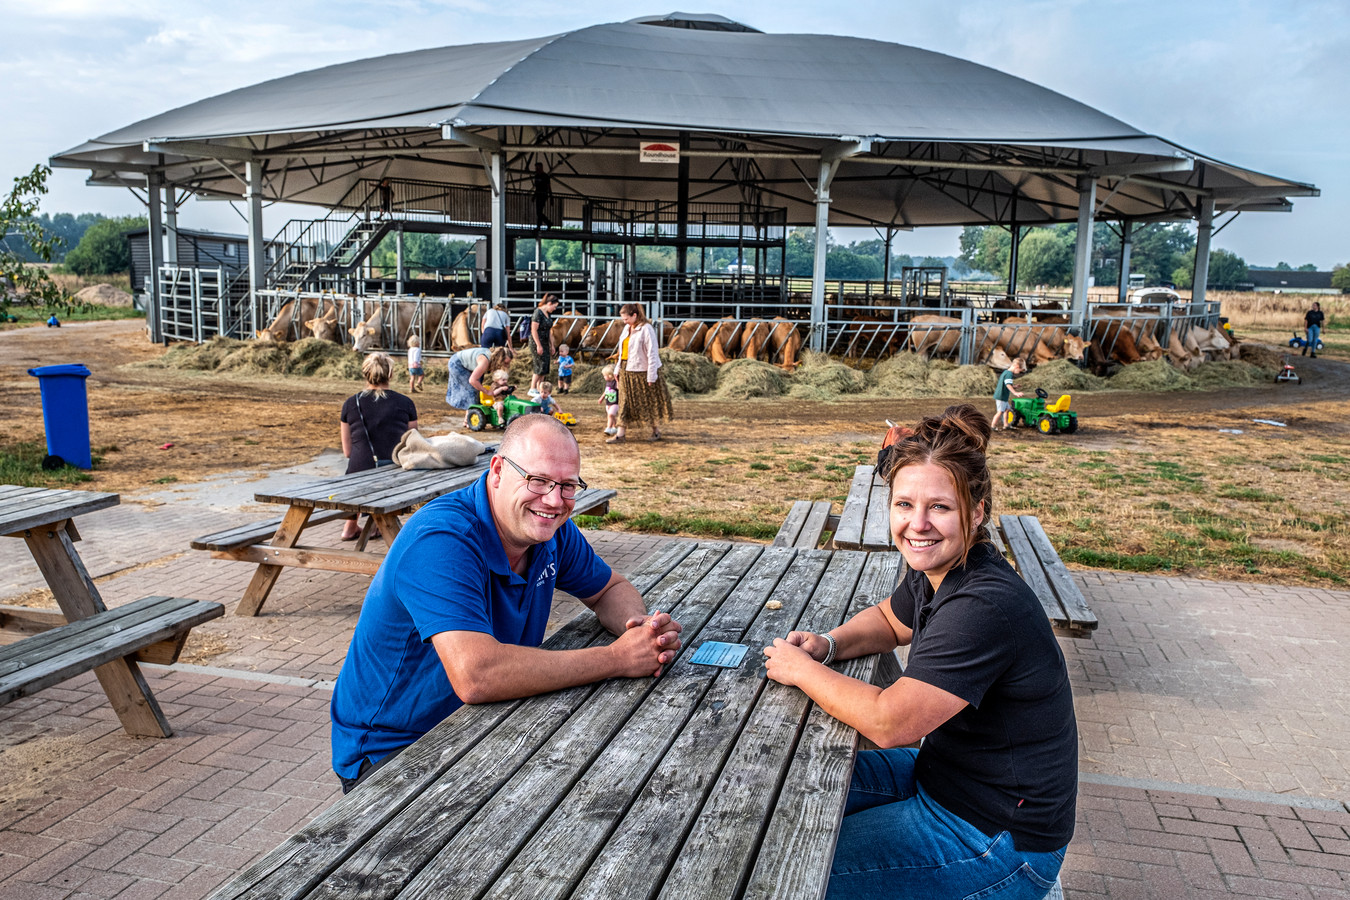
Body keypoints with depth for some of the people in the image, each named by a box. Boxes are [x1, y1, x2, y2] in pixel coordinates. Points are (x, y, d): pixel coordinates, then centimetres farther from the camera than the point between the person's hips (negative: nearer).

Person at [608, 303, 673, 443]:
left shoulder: (646, 330, -15)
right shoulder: (627, 328, 9)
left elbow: (652, 354, -16)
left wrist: (651, 376, -17)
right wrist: (618, 369, 15)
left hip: (642, 372, -7)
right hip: (627, 371, 7)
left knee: (650, 402, 6)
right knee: (625, 402, 7)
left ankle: (656, 430, 22)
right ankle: (621, 434, 9)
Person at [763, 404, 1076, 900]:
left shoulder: (983, 608, -32)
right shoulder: (933, 572, -3)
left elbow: (888, 722, -31)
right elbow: (888, 620, 18)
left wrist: (800, 669, -17)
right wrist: (828, 645, -2)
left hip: (997, 841, -9)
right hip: (942, 775, 9)